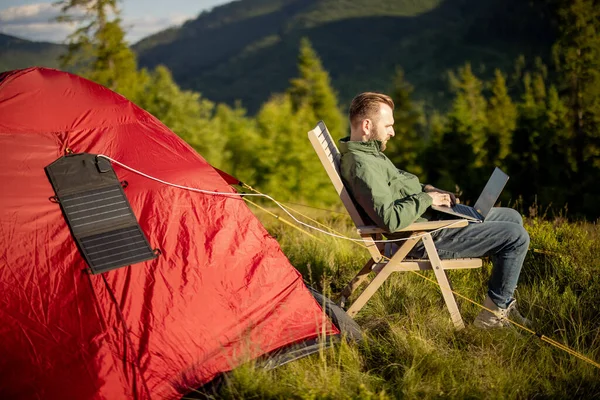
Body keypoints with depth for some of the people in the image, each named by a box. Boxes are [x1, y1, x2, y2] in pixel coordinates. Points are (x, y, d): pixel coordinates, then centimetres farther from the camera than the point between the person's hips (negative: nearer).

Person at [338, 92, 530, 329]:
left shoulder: (368, 152, 10)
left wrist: (426, 189, 7)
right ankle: (495, 313, 4)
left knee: (512, 217, 18)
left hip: (429, 219, 11)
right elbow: (390, 219, -33)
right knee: (516, 237, -10)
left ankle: (505, 300, 25)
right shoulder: (361, 165, -24)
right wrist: (427, 198, -19)